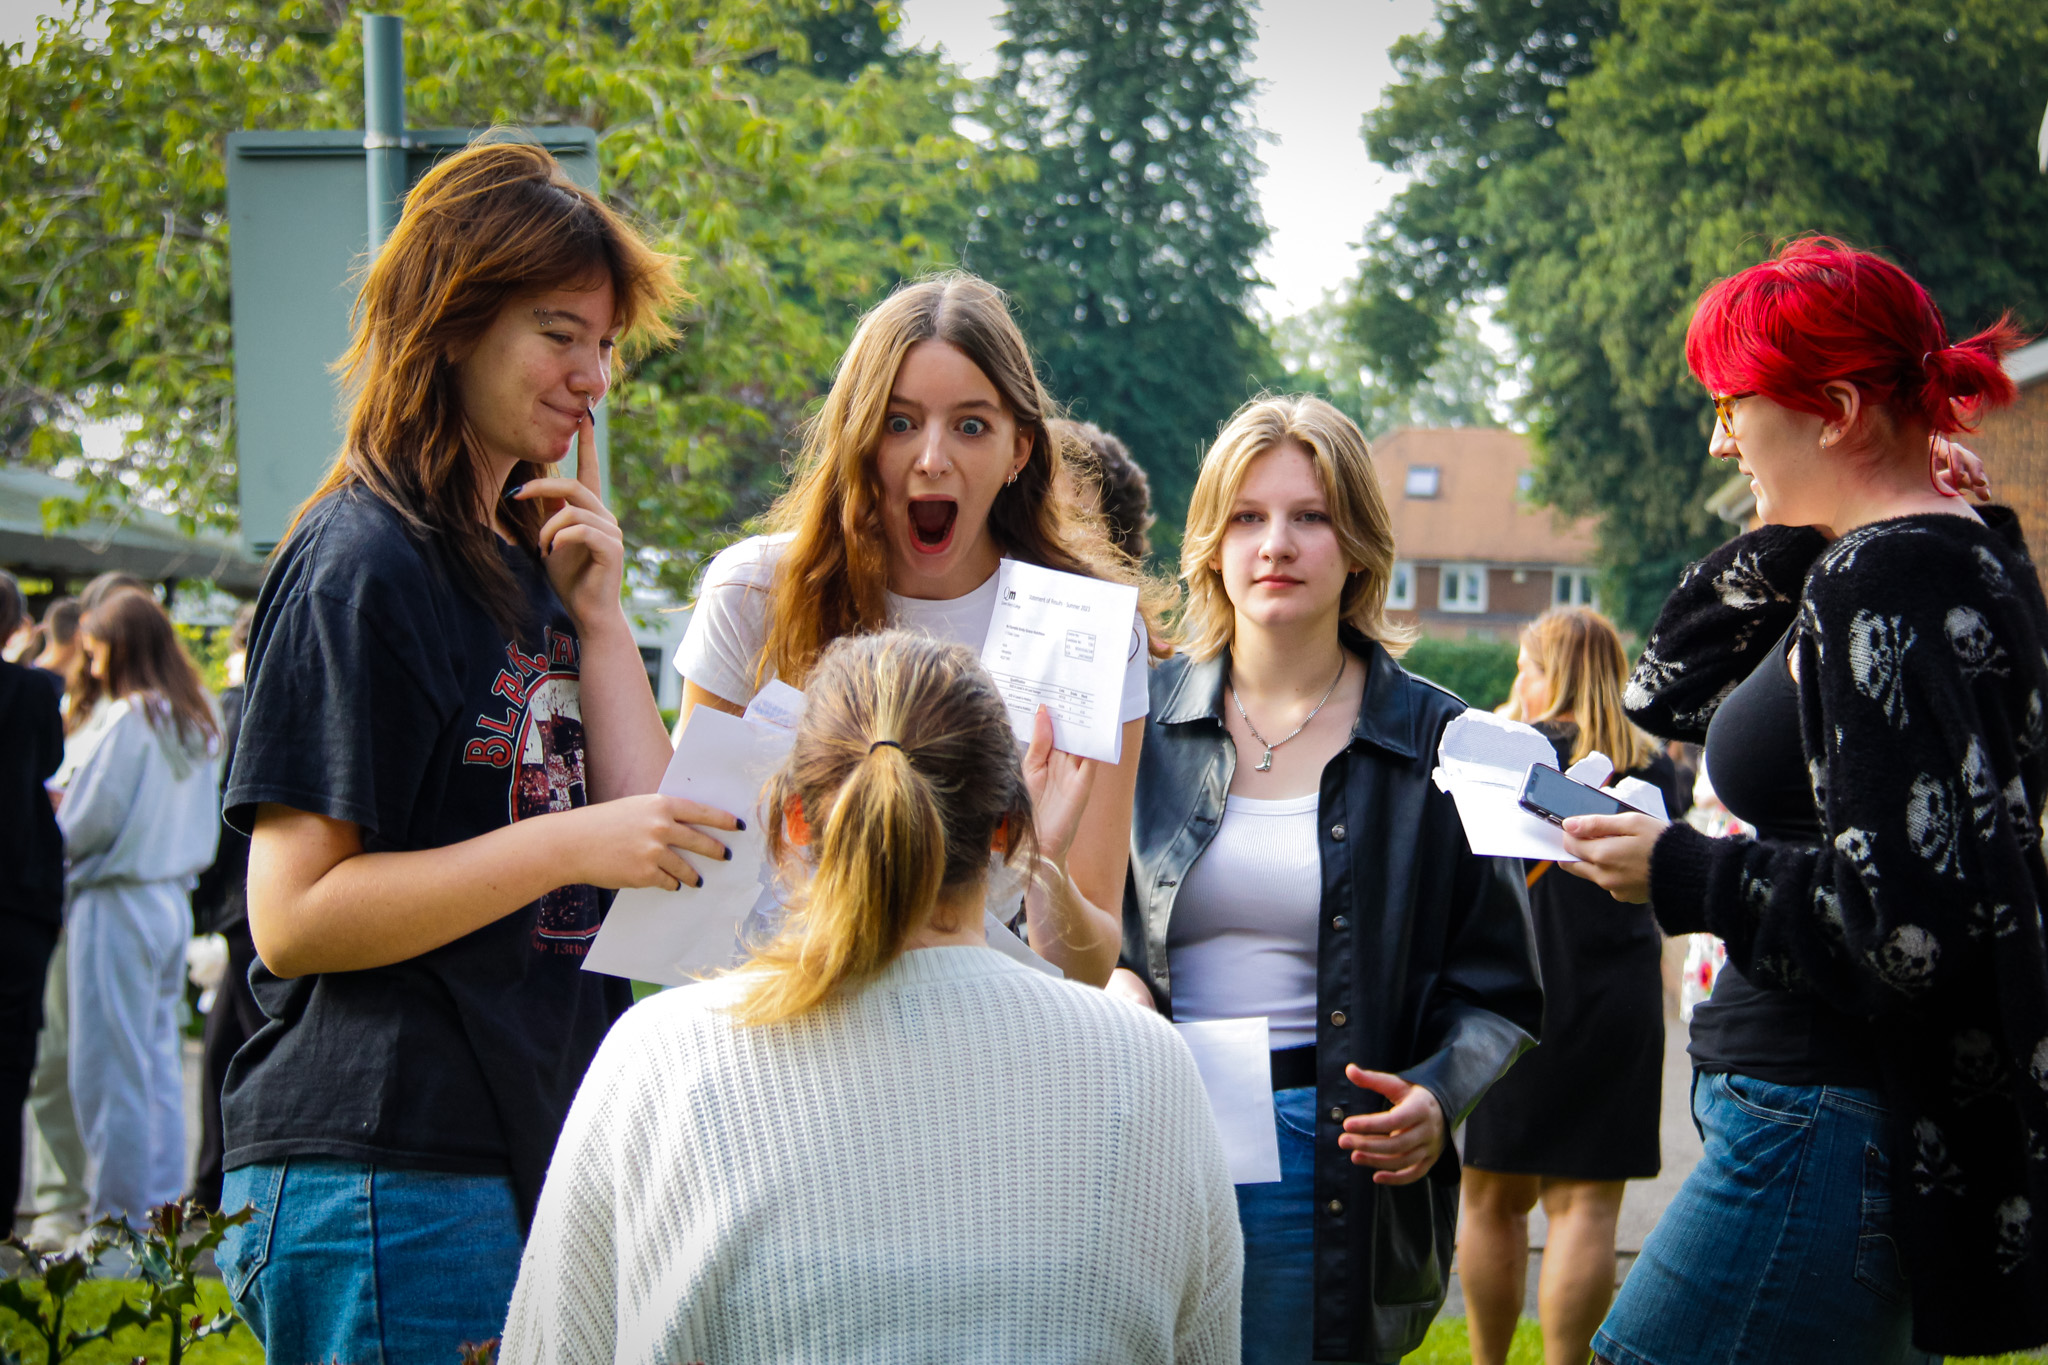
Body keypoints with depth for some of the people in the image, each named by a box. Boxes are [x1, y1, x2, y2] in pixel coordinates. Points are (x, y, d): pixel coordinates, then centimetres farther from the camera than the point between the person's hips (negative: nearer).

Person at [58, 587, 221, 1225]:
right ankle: (162, 1203, 16)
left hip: (117, 905, -8)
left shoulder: (129, 720, -15)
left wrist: (54, 812, 7)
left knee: (109, 1069, -1)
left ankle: (119, 1213, 2)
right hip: (173, 899, 8)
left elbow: (85, 823, -13)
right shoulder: (196, 724, 8)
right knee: (160, 1060, 13)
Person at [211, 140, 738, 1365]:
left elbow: (650, 837, 10)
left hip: (538, 1158, 8)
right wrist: (571, 844, -21)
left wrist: (598, 610, 3)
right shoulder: (363, 568, -10)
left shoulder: (527, 559, 16)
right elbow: (294, 917, -15)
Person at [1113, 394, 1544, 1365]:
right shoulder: (1142, 715, 7)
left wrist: (1439, 1100, -12)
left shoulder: (1437, 741, 3)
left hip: (1334, 1167, -1)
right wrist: (1113, 987, -8)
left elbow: (1498, 989, 5)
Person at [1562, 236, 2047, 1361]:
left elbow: (1902, 923, -24)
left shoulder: (1881, 584, -17)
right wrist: (1786, 539, 12)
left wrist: (1683, 877, -13)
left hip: (1834, 1135, -11)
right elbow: (1671, 690, 24)